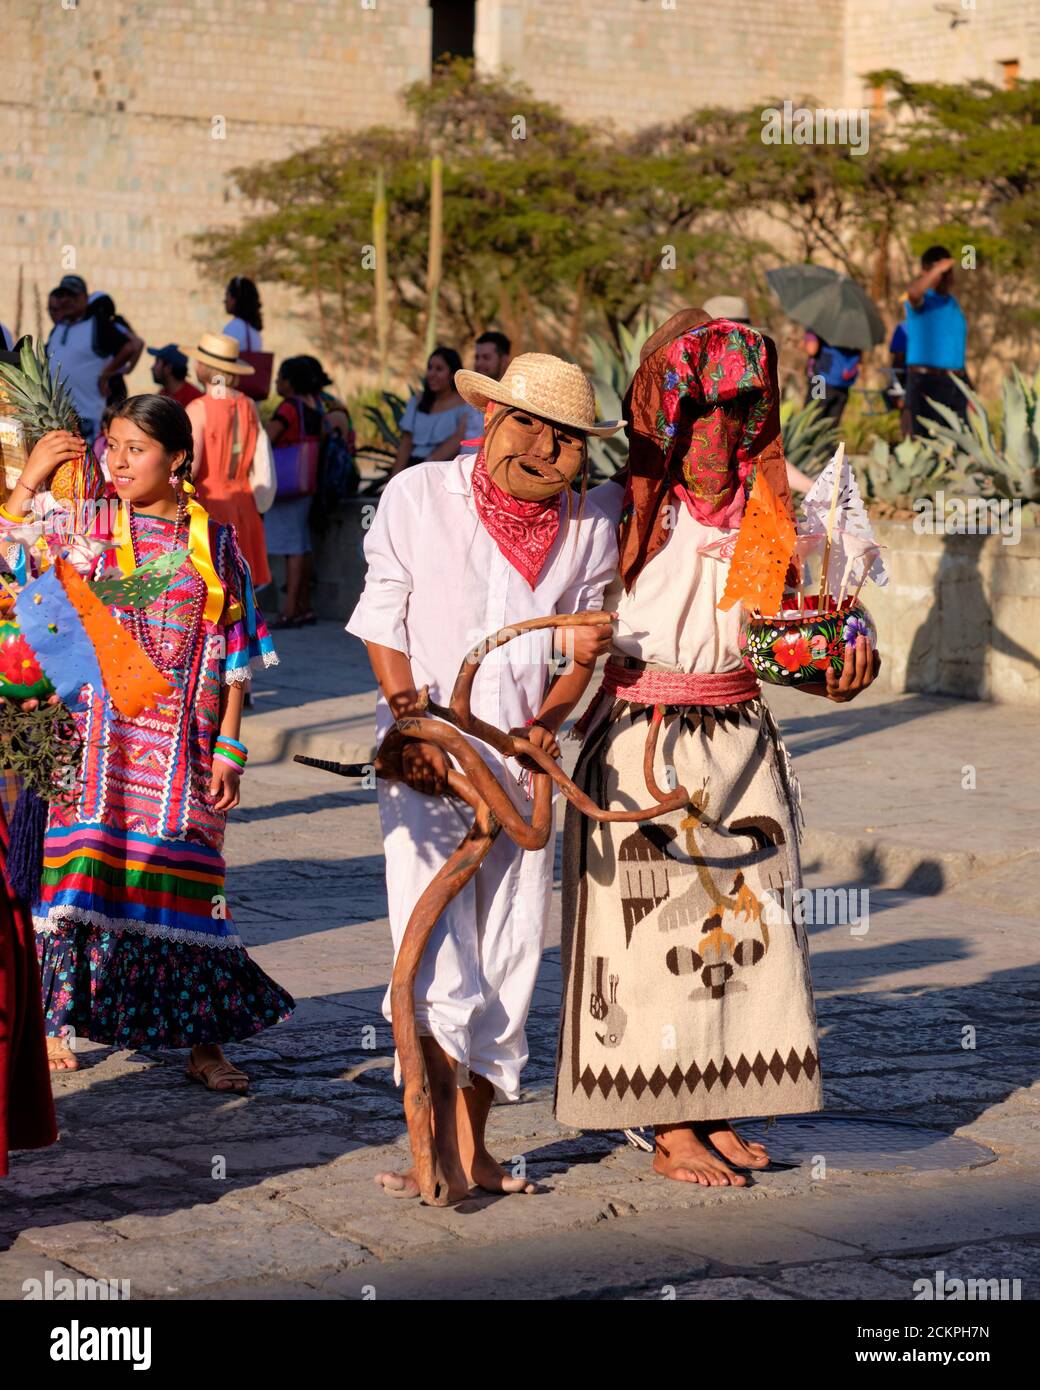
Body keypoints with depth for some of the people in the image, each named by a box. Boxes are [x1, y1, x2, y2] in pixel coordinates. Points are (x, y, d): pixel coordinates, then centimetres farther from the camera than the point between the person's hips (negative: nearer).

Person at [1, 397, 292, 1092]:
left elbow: (234, 655, 4)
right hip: (101, 740, 0)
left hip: (182, 746, 0)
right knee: (85, 870, -3)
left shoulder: (214, 539, 3)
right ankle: (56, 1021, 11)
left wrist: (230, 749, -1)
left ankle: (203, 1041, 12)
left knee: (185, 878, 3)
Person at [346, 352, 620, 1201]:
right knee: (437, 944, -13)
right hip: (425, 748, -3)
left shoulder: (588, 532, 5)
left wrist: (553, 713, -7)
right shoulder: (418, 497, -1)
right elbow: (383, 620, 1)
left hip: (524, 755, 3)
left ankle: (471, 1144, 13)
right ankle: (451, 1149, -11)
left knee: (510, 949, 3)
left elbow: (582, 651, 12)